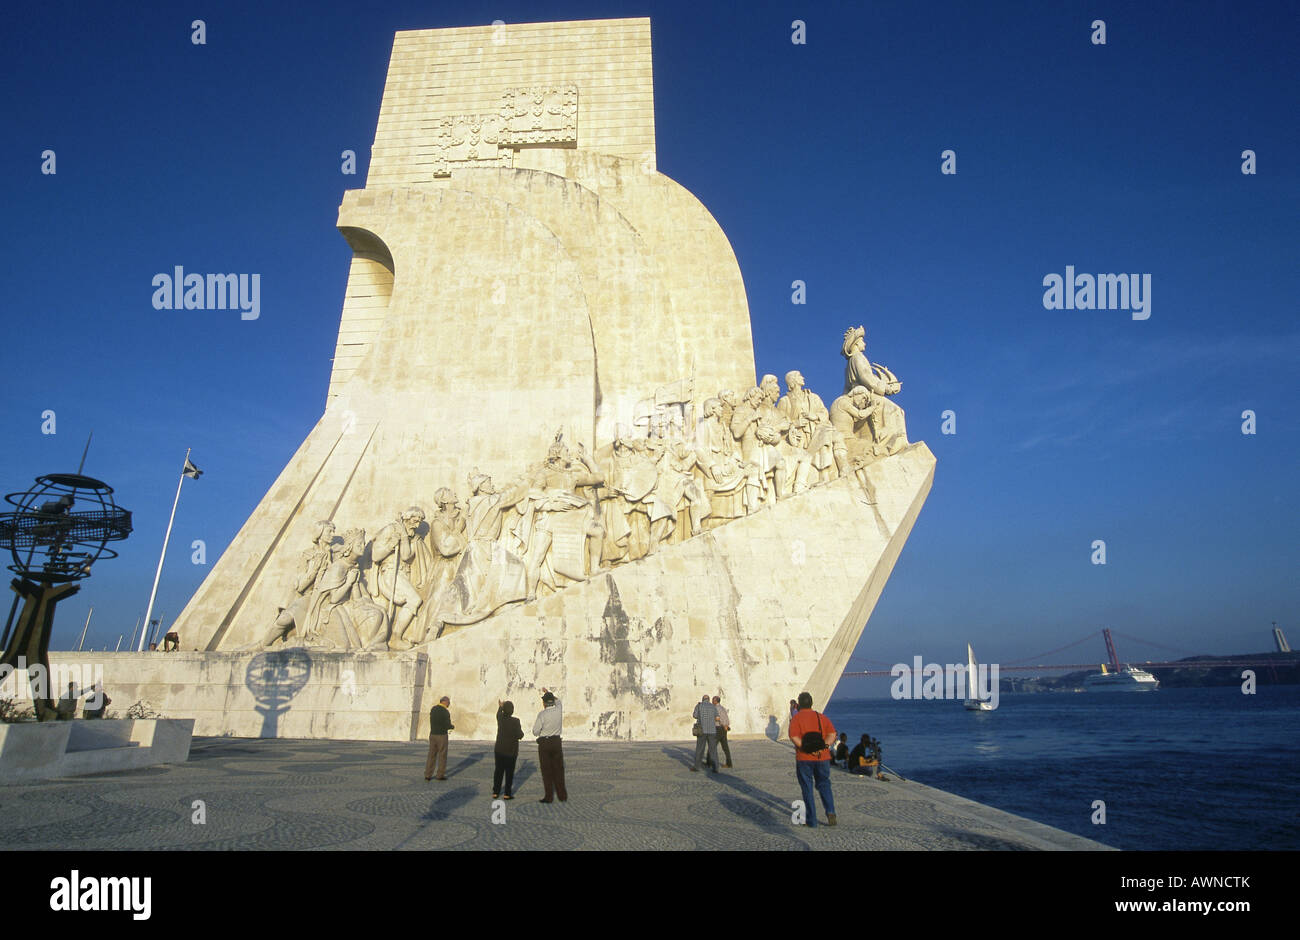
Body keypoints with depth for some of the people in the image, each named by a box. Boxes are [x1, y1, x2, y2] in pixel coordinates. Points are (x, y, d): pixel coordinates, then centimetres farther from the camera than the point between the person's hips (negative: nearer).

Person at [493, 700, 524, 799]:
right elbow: (519, 735, -18)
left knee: (498, 771, 14)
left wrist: (500, 706, 41)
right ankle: (507, 794, 7)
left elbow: (499, 713, 21)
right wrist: (521, 730, 4)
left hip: (499, 750, 4)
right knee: (509, 772, 5)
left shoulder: (500, 718, -4)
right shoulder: (515, 721, -18)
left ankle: (495, 792, 17)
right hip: (511, 751, -4)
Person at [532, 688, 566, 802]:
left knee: (547, 771, 3)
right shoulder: (559, 710, 0)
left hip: (544, 743, -4)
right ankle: (562, 795, 17)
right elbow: (558, 701, 24)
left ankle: (549, 796, 5)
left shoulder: (542, 714, -14)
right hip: (557, 742, 4)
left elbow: (536, 731, -11)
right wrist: (549, 693, 36)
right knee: (558, 769, 12)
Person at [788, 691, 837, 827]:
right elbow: (832, 734, -2)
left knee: (807, 789, 7)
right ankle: (830, 812, -3)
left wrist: (807, 749, -15)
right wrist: (822, 747, -10)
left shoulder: (796, 718, -5)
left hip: (804, 759, -3)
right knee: (824, 785, 17)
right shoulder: (822, 717, 8)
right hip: (823, 757, 3)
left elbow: (794, 737, -18)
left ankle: (812, 821, 8)